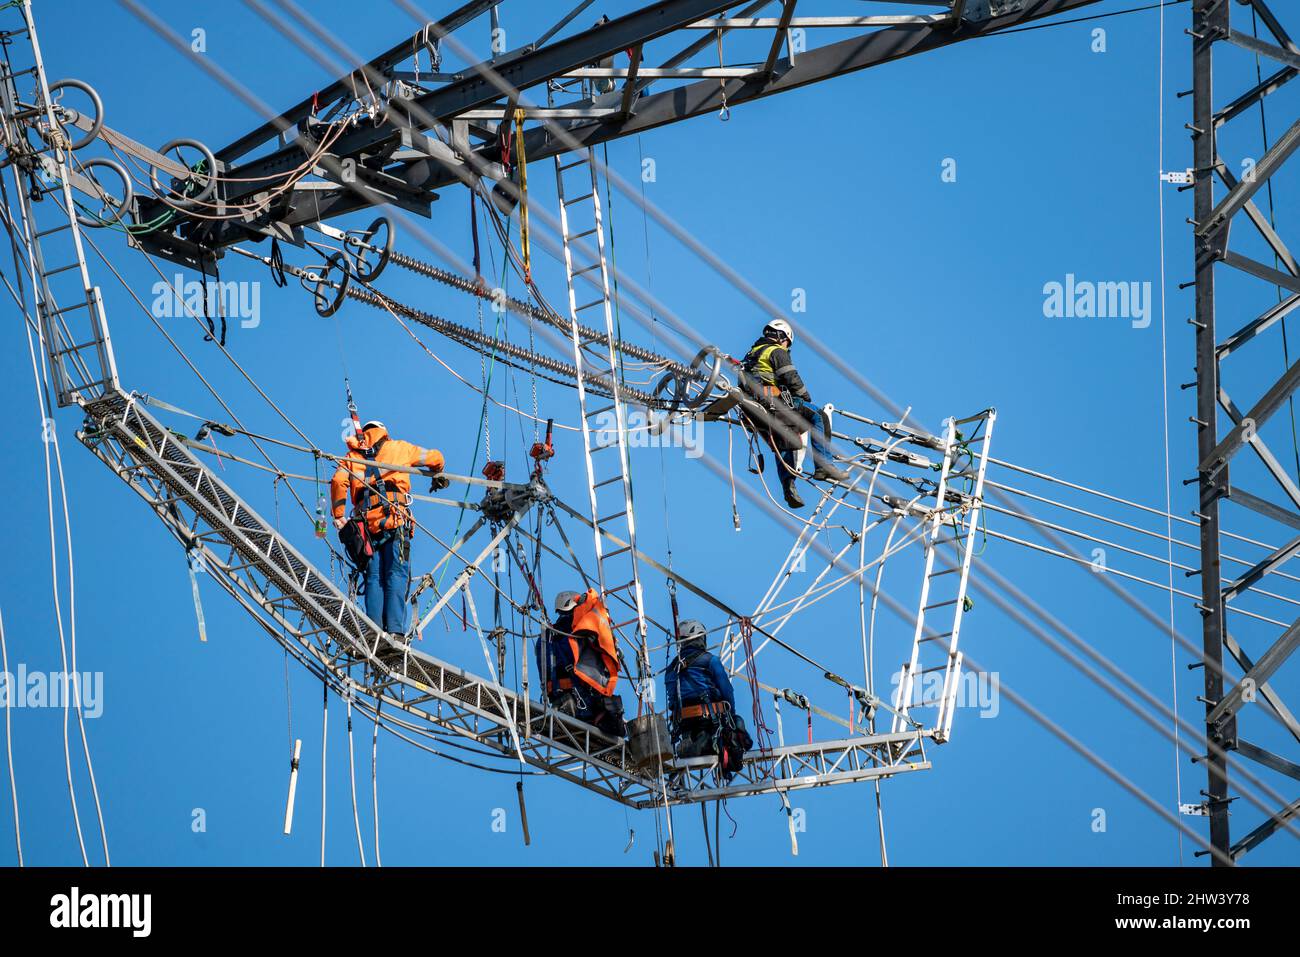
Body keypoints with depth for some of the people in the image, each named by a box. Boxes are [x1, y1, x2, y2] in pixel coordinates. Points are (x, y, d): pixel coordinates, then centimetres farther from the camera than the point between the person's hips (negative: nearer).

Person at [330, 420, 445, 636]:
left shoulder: (352, 456, 24)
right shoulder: (398, 447, 22)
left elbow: (339, 482, 5)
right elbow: (435, 457, 29)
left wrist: (338, 516, 7)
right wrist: (437, 476, 49)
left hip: (365, 521, 2)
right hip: (394, 517, -2)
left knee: (374, 578, 2)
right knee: (396, 575, -7)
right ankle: (395, 629, -20)